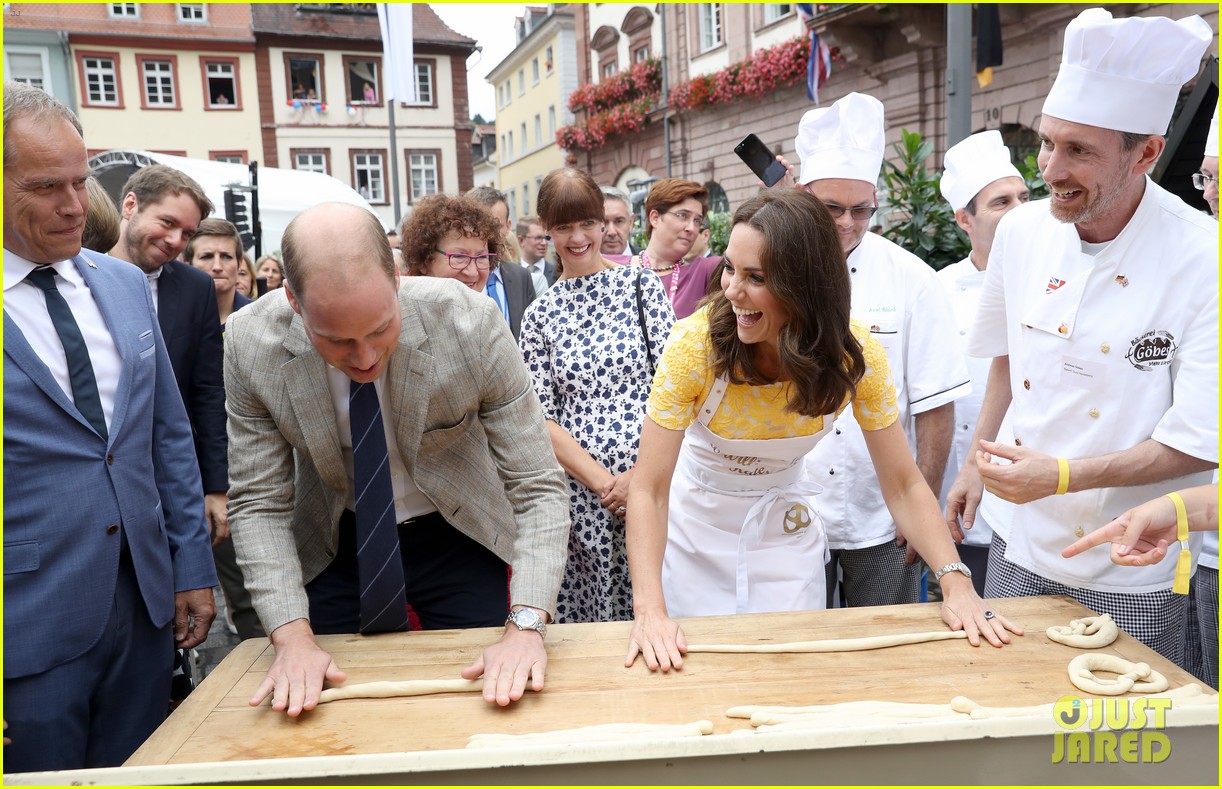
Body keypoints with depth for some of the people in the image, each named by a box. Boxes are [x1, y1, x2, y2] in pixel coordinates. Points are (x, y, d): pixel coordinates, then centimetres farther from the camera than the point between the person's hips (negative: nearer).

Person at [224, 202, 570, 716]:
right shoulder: (250, 344, -21)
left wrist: (526, 624, -33)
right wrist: (293, 636, -23)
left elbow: (537, 488, -22)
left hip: (458, 536, -1)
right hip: (335, 545, 2)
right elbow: (260, 504, -12)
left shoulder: (471, 323, -27)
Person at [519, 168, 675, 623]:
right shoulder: (540, 315, 7)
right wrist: (603, 483, -10)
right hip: (581, 495, 1)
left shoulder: (641, 286, 4)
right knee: (588, 619, 7)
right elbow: (543, 419, 1)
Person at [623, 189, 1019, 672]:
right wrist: (650, 610, -39)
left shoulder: (856, 353, -20)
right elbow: (648, 490, -28)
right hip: (696, 528, -1)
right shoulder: (696, 343, -27)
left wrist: (955, 583, -29)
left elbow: (903, 485, -15)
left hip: (786, 529, 2)